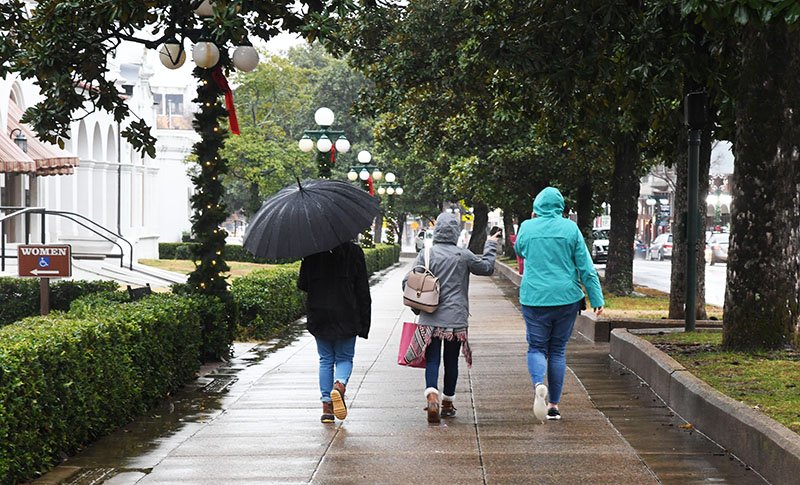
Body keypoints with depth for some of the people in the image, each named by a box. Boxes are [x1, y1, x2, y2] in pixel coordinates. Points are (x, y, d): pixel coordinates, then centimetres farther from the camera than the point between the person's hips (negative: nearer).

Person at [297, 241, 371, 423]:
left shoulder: (312, 253, -2)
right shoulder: (354, 252, -5)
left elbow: (302, 285, 3)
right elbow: (363, 290, -3)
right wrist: (364, 324, 2)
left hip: (318, 316, 2)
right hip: (346, 317, -1)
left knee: (325, 360, 12)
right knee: (345, 358, 12)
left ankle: (327, 407, 7)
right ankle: (339, 384, -20)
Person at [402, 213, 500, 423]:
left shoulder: (426, 254, -3)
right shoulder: (464, 255, -3)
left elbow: (408, 282, -4)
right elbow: (487, 268, 12)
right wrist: (490, 246, 27)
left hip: (429, 319, 0)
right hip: (456, 319, 0)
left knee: (432, 360, 1)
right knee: (451, 361, 13)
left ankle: (432, 395, -23)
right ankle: (448, 403, 23)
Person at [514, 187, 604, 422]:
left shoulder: (527, 227, -1)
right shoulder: (570, 228, -2)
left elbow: (519, 251, 22)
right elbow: (586, 267, -2)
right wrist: (596, 298, 3)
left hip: (534, 298, -1)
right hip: (566, 297, 1)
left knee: (536, 347, 8)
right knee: (558, 350, 11)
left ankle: (538, 384, -23)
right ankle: (554, 405, 12)